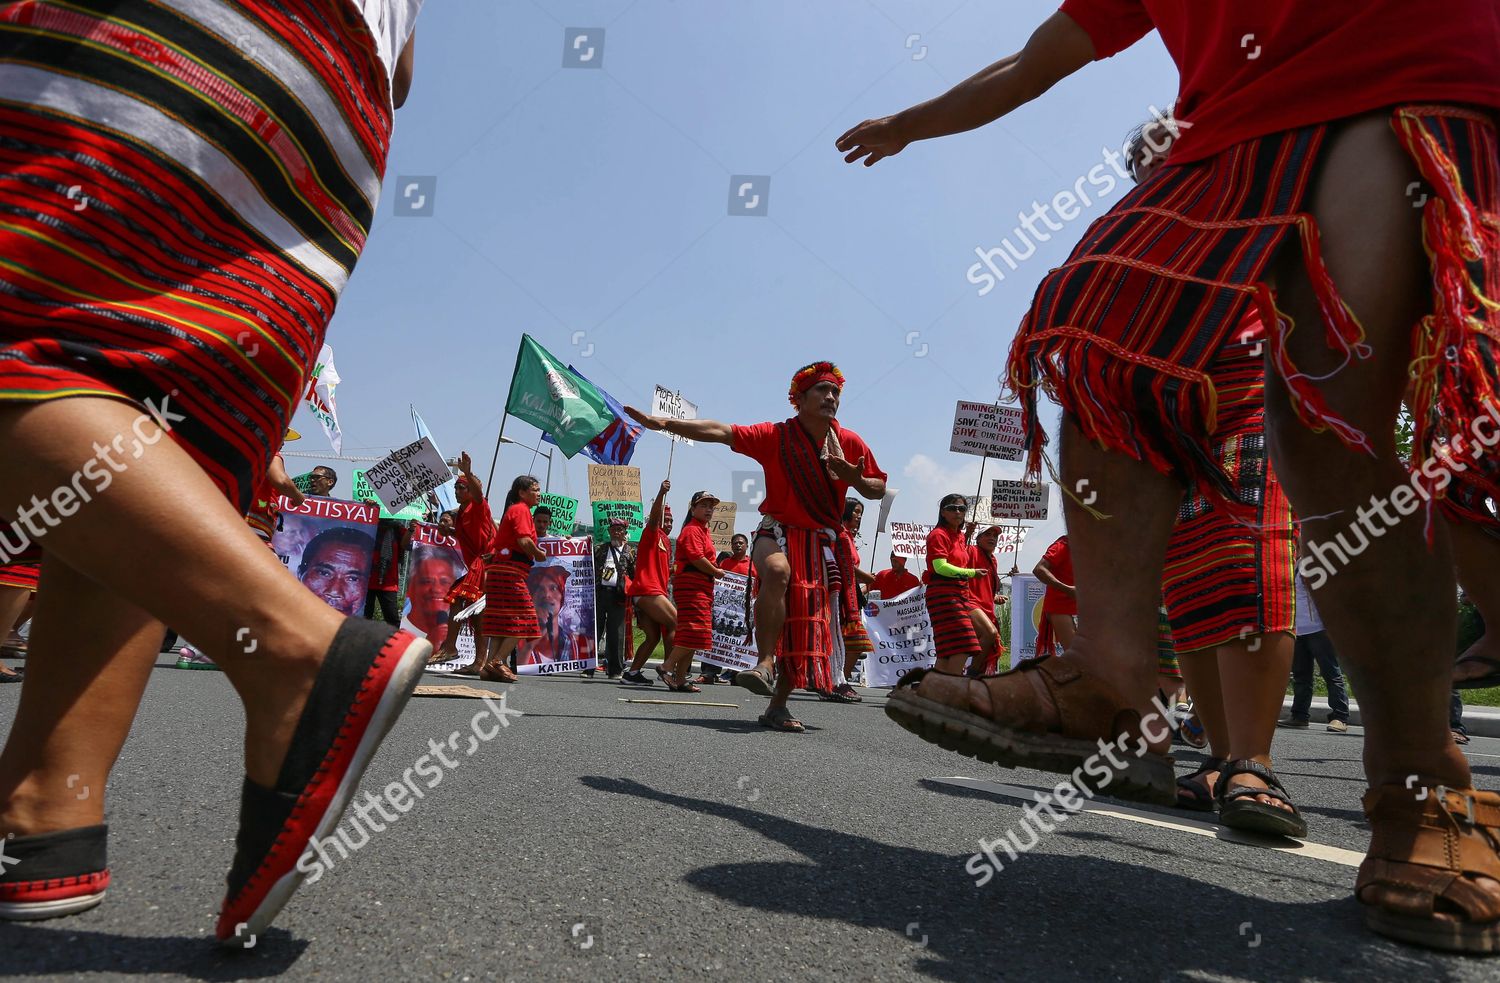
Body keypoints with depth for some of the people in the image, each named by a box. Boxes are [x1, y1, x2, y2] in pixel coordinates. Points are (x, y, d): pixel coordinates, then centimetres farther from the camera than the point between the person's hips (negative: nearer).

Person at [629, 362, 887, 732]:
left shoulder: (851, 443, 1)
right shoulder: (775, 436, -7)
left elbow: (878, 489, 10)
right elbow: (721, 432, -14)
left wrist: (854, 478, -14)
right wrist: (666, 423, -23)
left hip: (824, 544, 4)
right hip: (779, 532, -3)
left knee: (808, 627, 3)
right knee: (778, 571, -38)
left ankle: (778, 706, 17)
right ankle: (765, 664, -33)